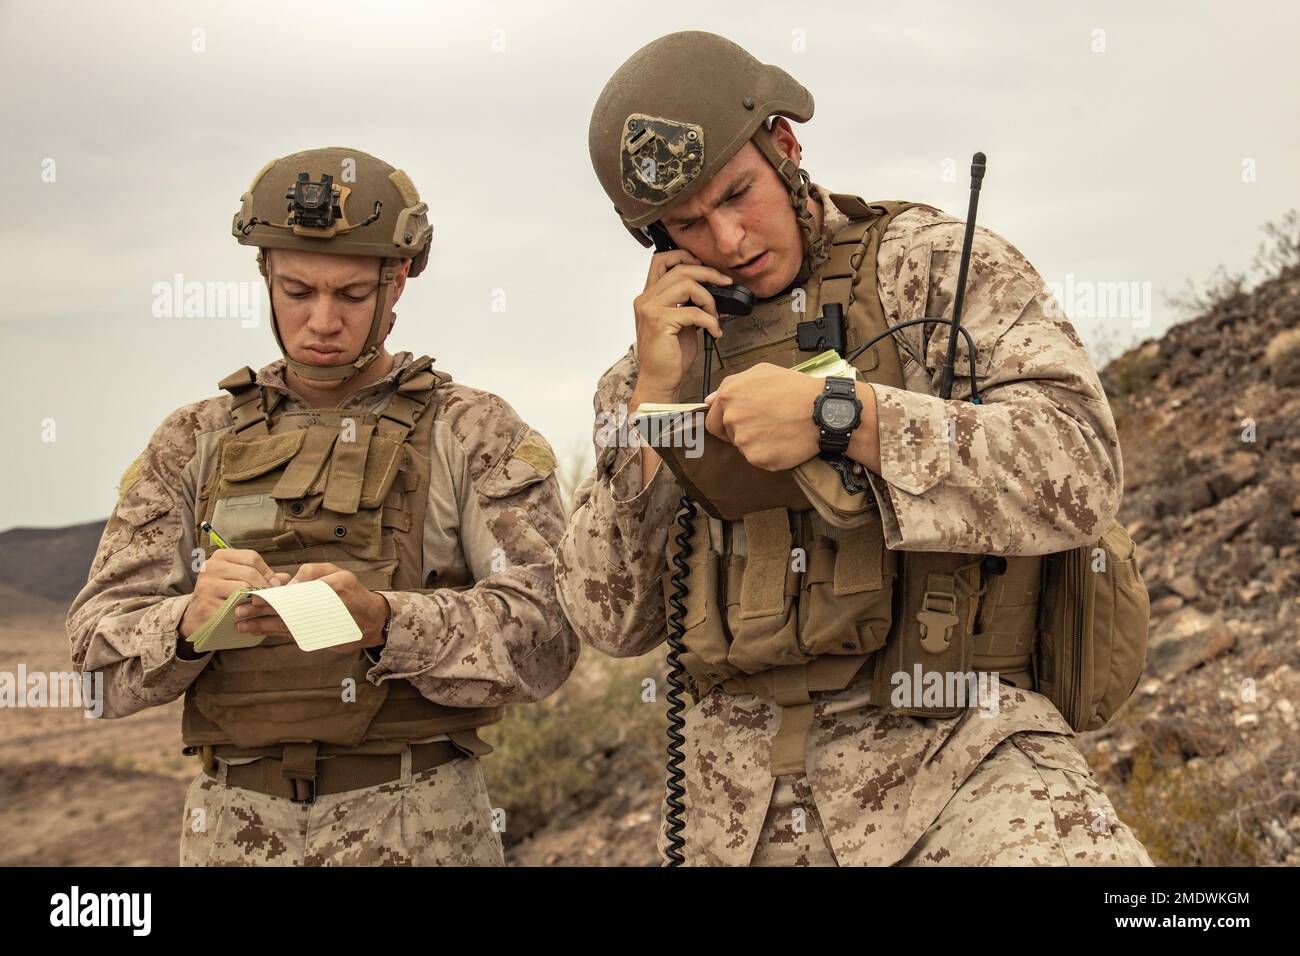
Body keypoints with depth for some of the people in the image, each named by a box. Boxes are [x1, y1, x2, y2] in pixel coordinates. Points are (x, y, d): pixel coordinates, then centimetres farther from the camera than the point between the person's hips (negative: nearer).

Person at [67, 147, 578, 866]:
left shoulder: (473, 434, 1)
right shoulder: (194, 442, 9)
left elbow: (544, 631, -12)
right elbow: (103, 645, 2)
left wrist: (381, 621, -28)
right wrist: (191, 621, -20)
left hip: (420, 826, -2)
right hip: (233, 826, 2)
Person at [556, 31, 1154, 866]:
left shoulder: (938, 266, 2)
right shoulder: (668, 351, 13)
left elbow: (1079, 473, -11)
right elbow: (614, 621, 6)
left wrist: (837, 415, -19)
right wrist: (653, 397, -4)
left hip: (949, 751, -4)